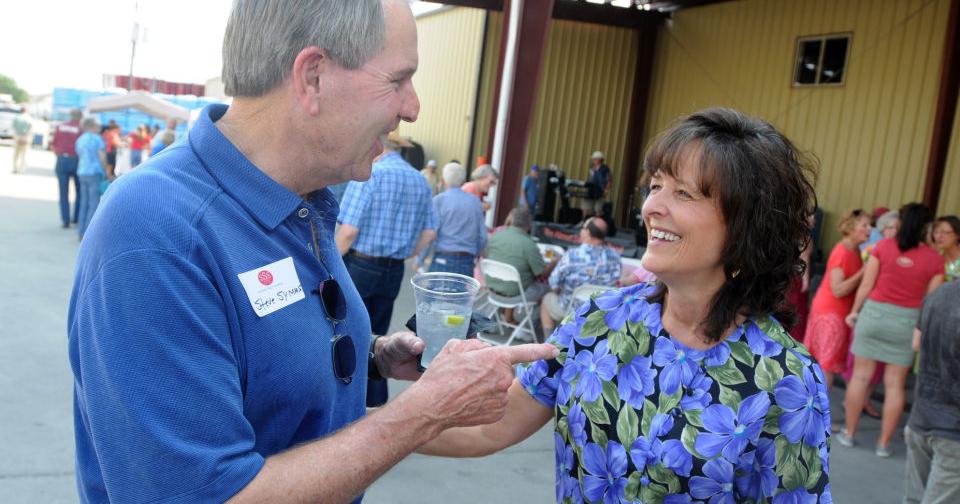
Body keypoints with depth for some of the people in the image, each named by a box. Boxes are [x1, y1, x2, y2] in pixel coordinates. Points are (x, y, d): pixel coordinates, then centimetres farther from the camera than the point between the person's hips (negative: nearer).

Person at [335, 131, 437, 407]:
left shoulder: (369, 175, -14)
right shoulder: (419, 181, 6)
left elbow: (348, 230, -17)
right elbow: (429, 232, 7)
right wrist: (403, 256, 15)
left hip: (359, 267, -6)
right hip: (394, 271, 6)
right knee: (377, 337, 15)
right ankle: (375, 401, 21)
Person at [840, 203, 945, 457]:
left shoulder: (883, 247, -5)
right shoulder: (935, 259, -3)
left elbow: (866, 286, -2)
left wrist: (854, 312, 11)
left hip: (874, 313, 0)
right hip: (908, 321, 0)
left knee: (861, 375, 9)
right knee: (895, 384, 8)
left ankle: (848, 433, 19)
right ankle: (884, 443, 16)